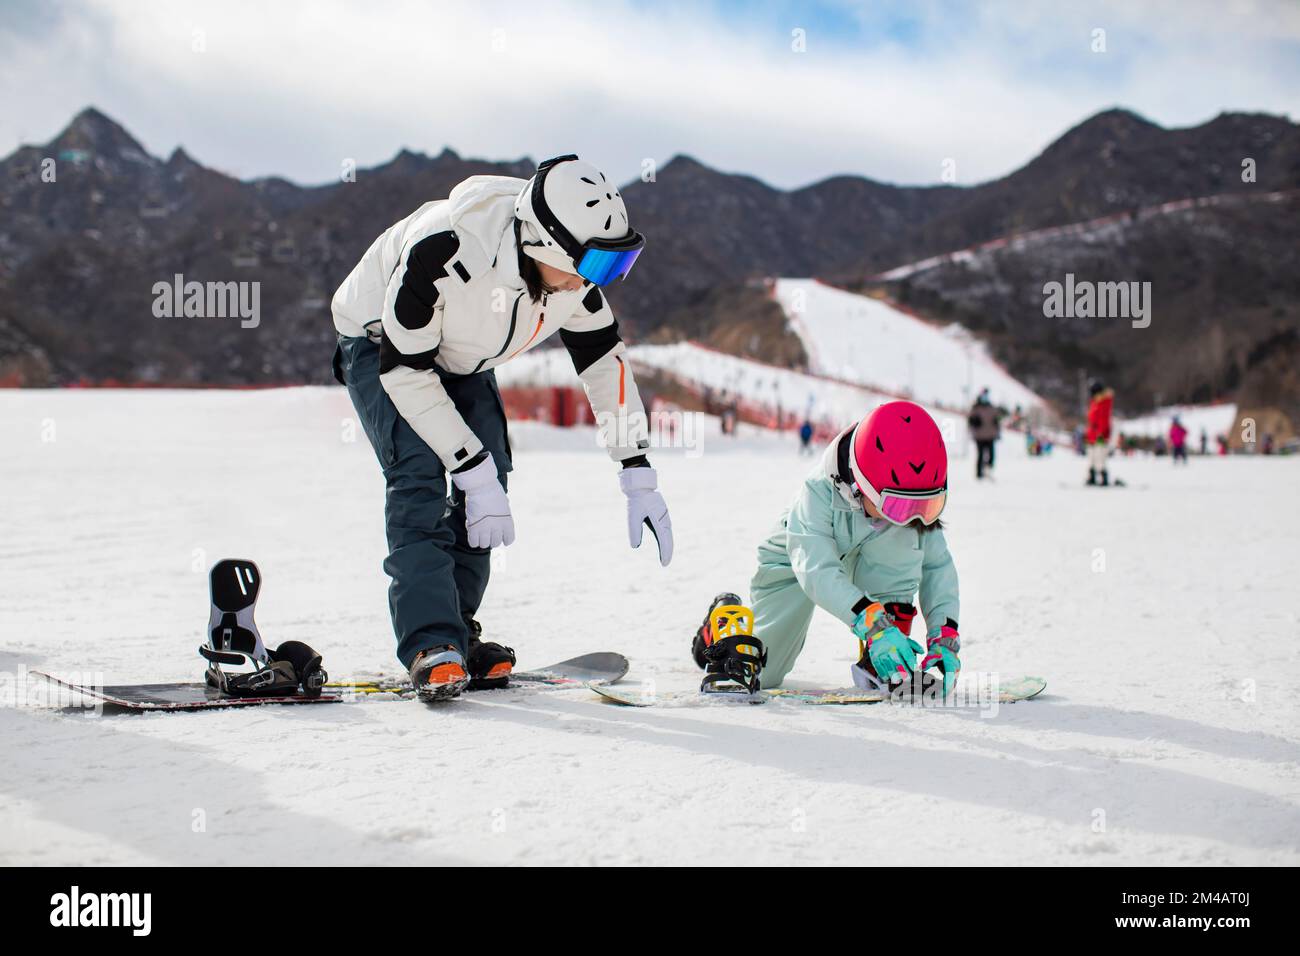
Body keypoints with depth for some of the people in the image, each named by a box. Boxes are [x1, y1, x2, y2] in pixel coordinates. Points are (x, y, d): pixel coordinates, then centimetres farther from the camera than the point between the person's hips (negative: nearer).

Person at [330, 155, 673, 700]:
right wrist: (475, 475, -34)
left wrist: (639, 478, -13)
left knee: (489, 474, -7)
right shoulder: (443, 252, -43)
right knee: (418, 475, -23)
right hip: (380, 343, -6)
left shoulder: (575, 270, -24)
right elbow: (405, 369, -34)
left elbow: (603, 359, -10)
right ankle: (430, 646, -25)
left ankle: (458, 633, 4)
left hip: (462, 358, 6)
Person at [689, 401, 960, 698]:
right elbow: (817, 569, -48)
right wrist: (872, 622, -61)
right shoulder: (820, 492, -40)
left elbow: (938, 565, -20)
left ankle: (883, 662, -25)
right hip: (795, 559, -3)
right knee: (761, 674, -4)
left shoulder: (917, 507, -27)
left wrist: (946, 634, -35)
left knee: (904, 534, -32)